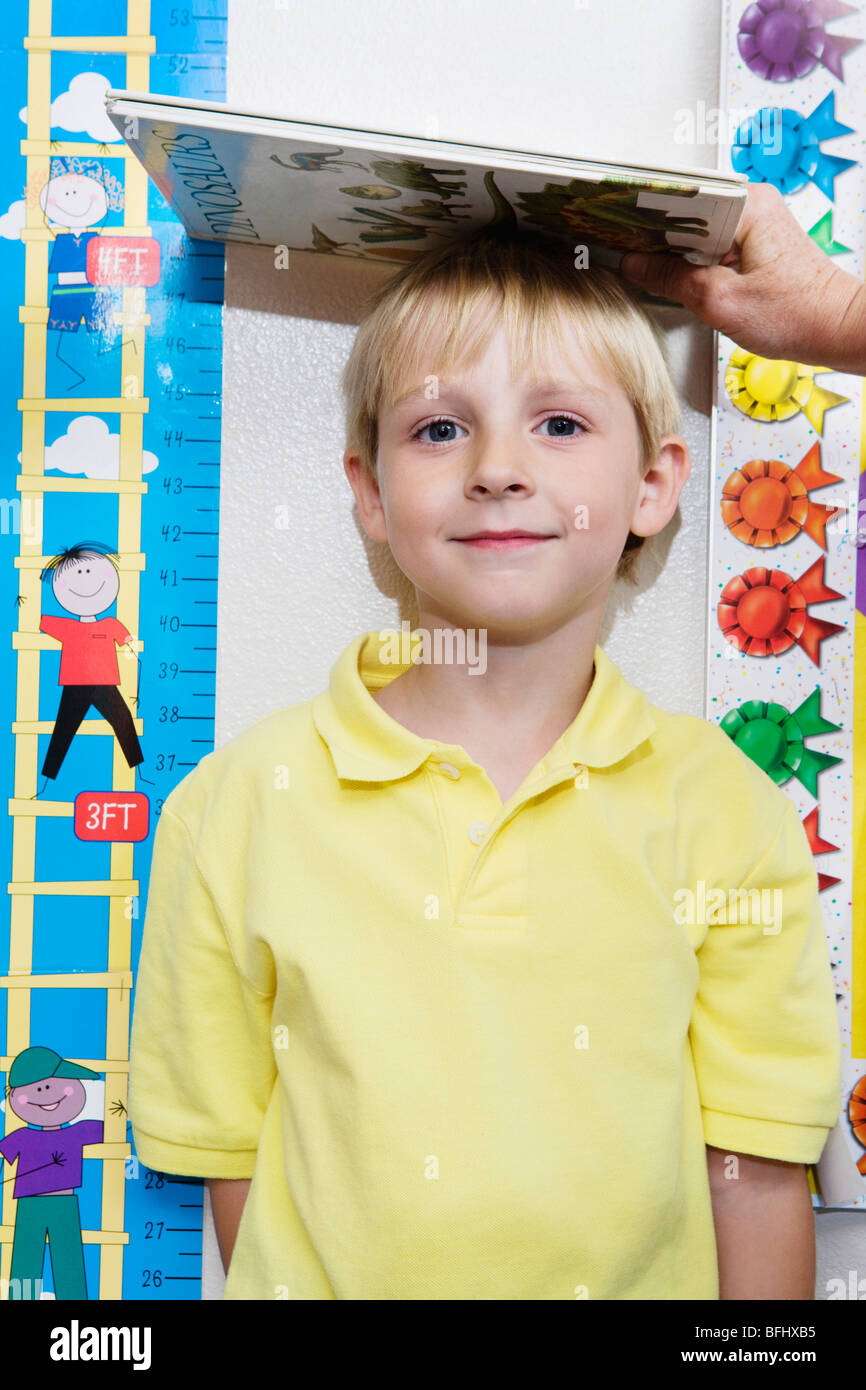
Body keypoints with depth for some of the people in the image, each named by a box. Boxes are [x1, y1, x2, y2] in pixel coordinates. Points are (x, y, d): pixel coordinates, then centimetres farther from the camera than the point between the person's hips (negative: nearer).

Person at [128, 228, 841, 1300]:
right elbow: (228, 1155, -6)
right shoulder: (238, 804, -13)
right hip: (324, 1274, 0)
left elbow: (754, 1175, -8)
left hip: (641, 1279, 1)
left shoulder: (728, 815, -12)